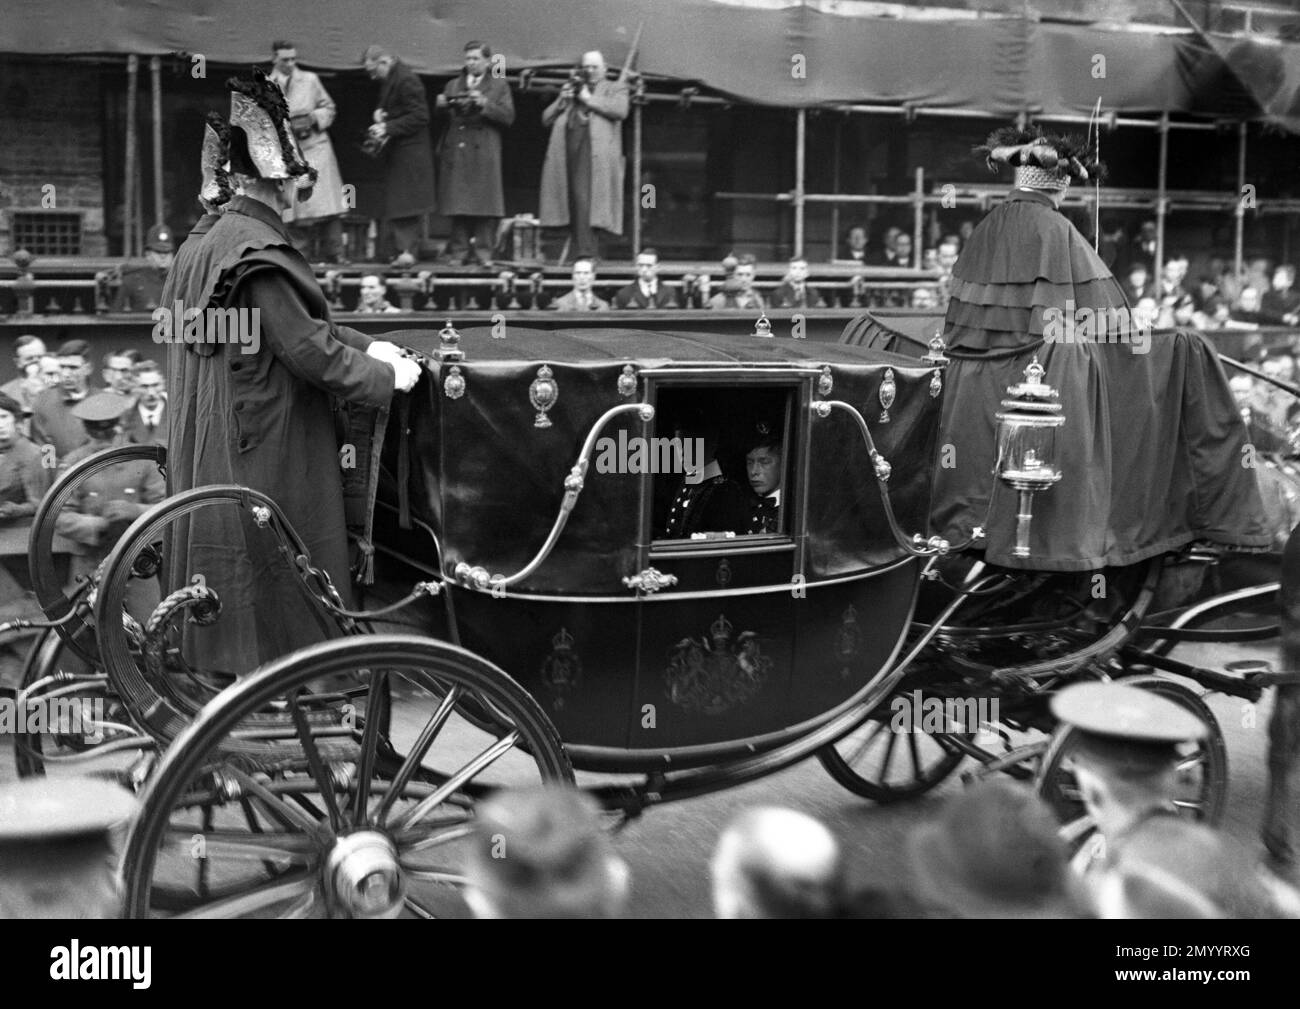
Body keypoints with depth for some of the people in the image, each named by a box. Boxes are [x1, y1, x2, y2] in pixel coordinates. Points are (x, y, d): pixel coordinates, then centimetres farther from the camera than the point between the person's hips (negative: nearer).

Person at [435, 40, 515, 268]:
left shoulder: (499, 85, 11)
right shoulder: (453, 85, 19)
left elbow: (508, 117, -1)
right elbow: (440, 115, 14)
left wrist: (484, 104, -13)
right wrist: (441, 105, -8)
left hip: (484, 152, -2)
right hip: (455, 152, 3)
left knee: (484, 204, -6)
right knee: (457, 205, 0)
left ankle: (483, 251, -2)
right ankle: (458, 250, 5)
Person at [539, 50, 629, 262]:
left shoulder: (615, 88, 15)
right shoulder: (571, 89, 28)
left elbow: (621, 110, -7)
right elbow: (546, 119, 23)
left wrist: (589, 99, -5)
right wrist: (562, 101, 5)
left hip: (596, 153, -5)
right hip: (568, 151, 5)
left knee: (585, 199, -15)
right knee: (574, 202, 1)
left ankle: (587, 252, -17)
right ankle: (578, 251, 4)